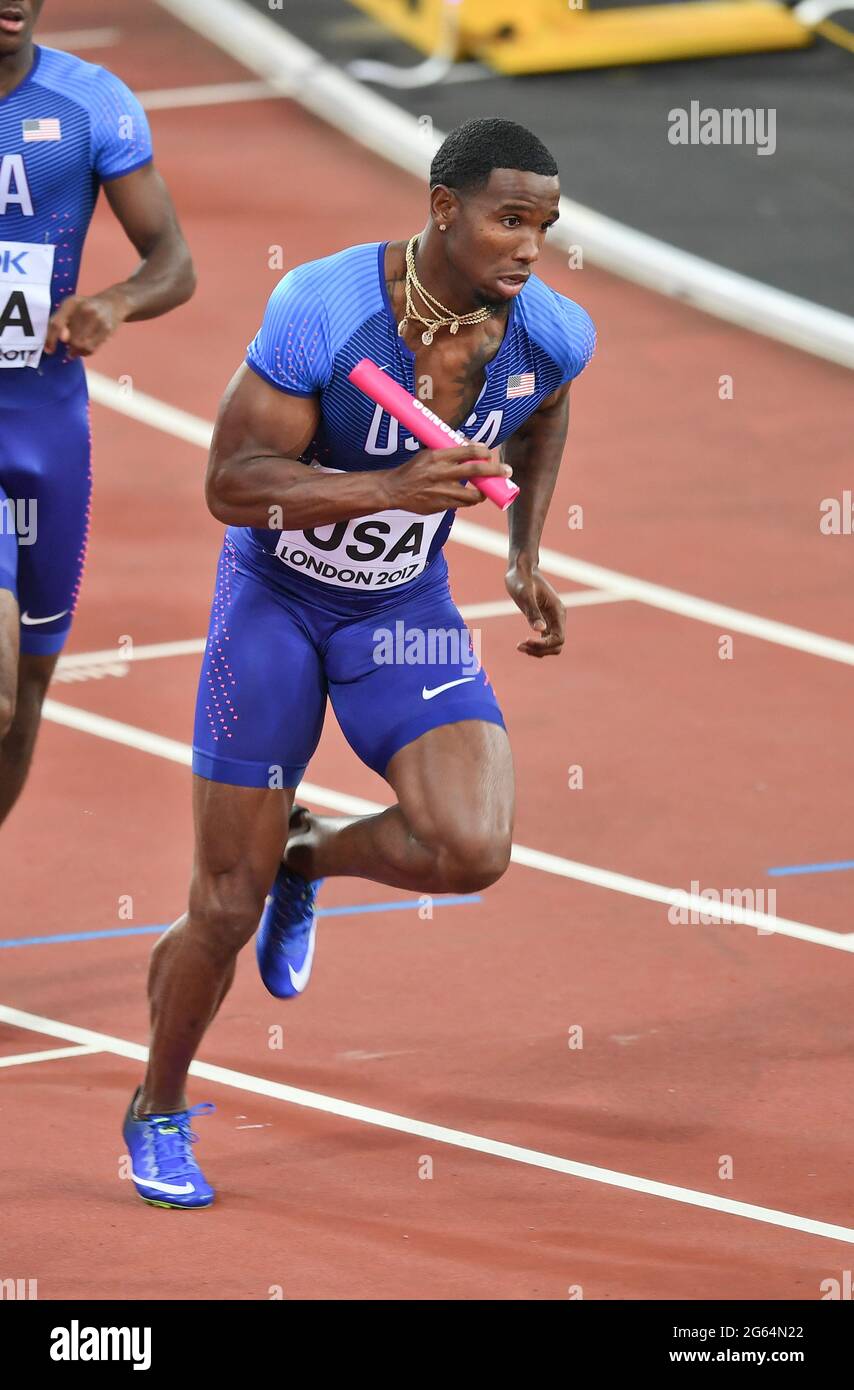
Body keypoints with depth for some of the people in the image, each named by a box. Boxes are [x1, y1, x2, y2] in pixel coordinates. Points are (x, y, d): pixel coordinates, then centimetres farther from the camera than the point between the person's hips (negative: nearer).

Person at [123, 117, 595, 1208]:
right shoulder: (322, 311, -27)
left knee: (472, 851, -22)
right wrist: (393, 487, -38)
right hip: (275, 595, -3)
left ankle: (311, 856, 13)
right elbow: (230, 483, -26)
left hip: (405, 607, 3)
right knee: (225, 913, 1)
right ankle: (158, 1113, 30)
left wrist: (526, 559, 8)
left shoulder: (552, 334, -13)